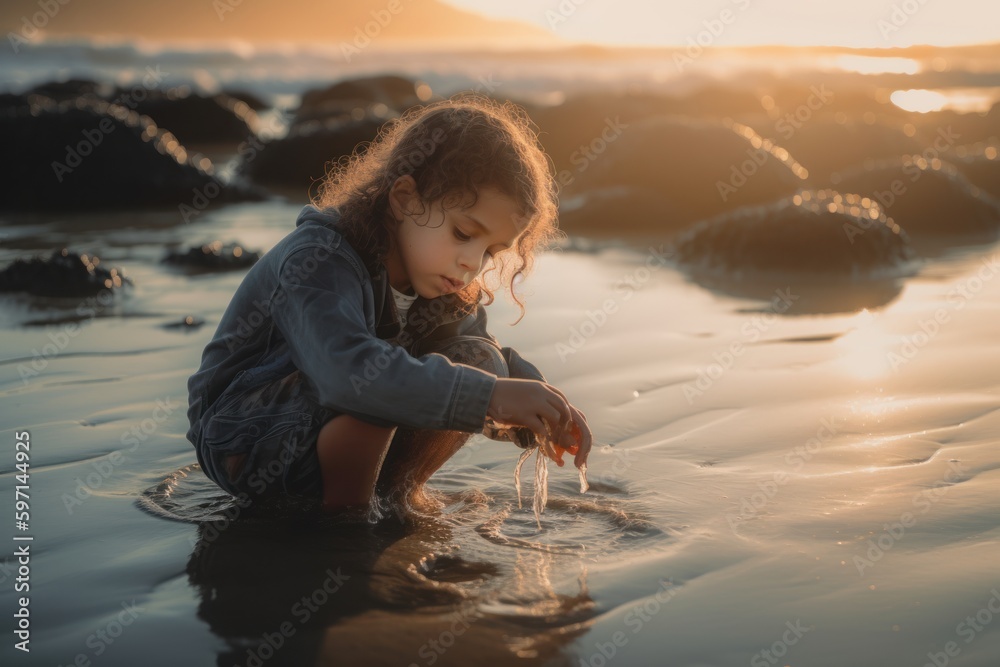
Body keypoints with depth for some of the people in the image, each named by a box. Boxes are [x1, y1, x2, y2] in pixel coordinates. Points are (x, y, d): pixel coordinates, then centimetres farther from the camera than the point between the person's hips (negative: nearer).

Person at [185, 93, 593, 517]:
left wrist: (547, 411, -19)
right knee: (378, 384, -36)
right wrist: (488, 395, -49)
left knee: (482, 359, -9)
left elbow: (490, 371, 4)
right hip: (245, 445, -7)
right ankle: (344, 507, -13)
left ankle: (397, 490, 2)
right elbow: (347, 369, -46)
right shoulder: (318, 260, -28)